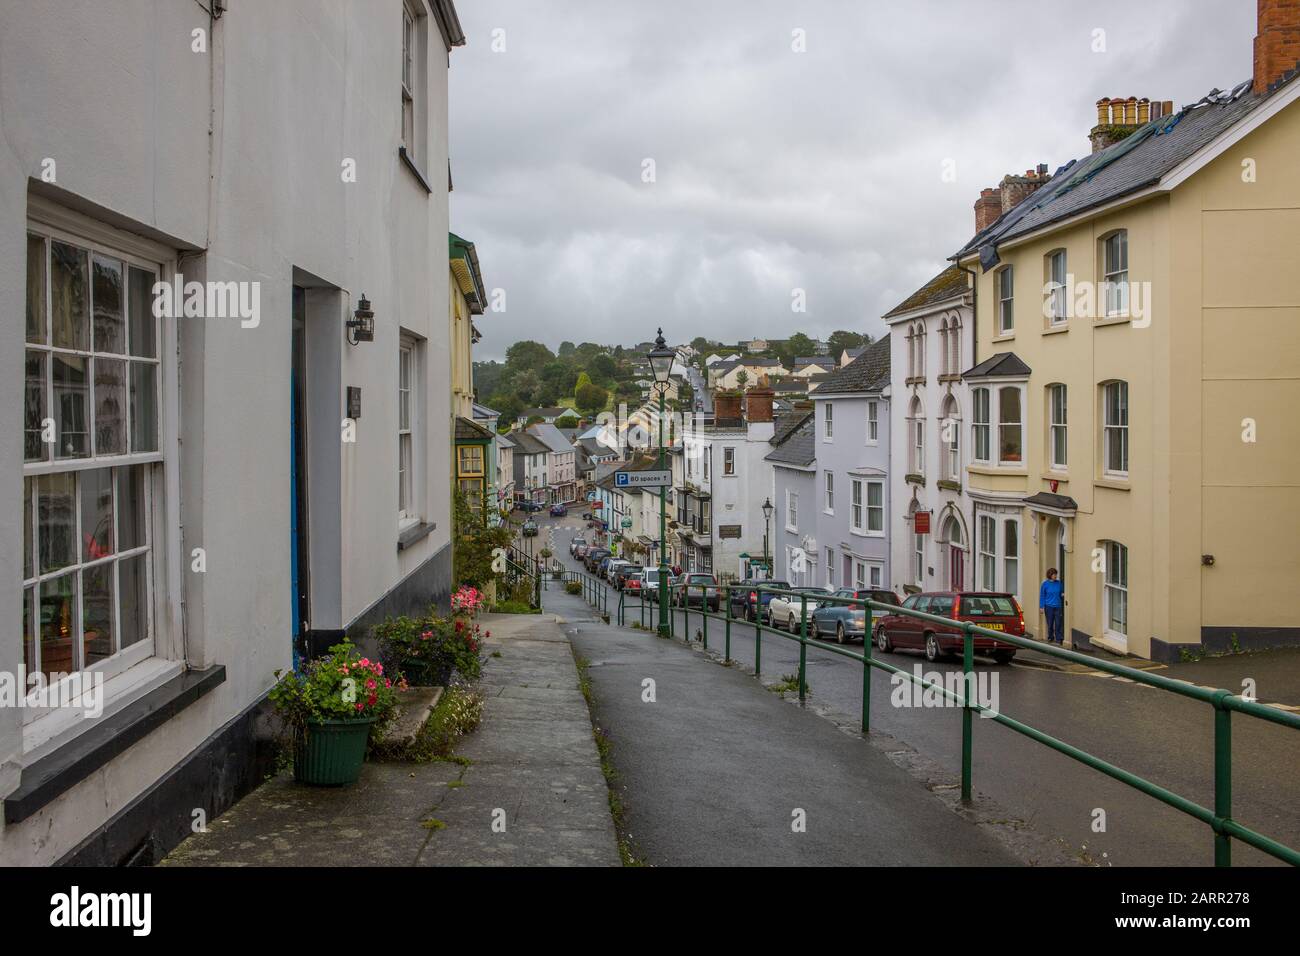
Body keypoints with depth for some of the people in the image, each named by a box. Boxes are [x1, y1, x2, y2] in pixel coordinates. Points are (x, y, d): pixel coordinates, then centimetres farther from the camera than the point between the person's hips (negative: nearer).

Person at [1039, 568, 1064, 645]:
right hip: (1049, 606, -1)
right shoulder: (1045, 584, -2)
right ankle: (1050, 638, 21)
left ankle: (1058, 639, -1)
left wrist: (1063, 594, -6)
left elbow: (1061, 592, 18)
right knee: (1050, 623, 6)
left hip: (1058, 606, 1)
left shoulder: (1058, 583, 4)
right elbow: (1042, 596, 0)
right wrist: (1042, 607, -4)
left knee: (1058, 623, -4)